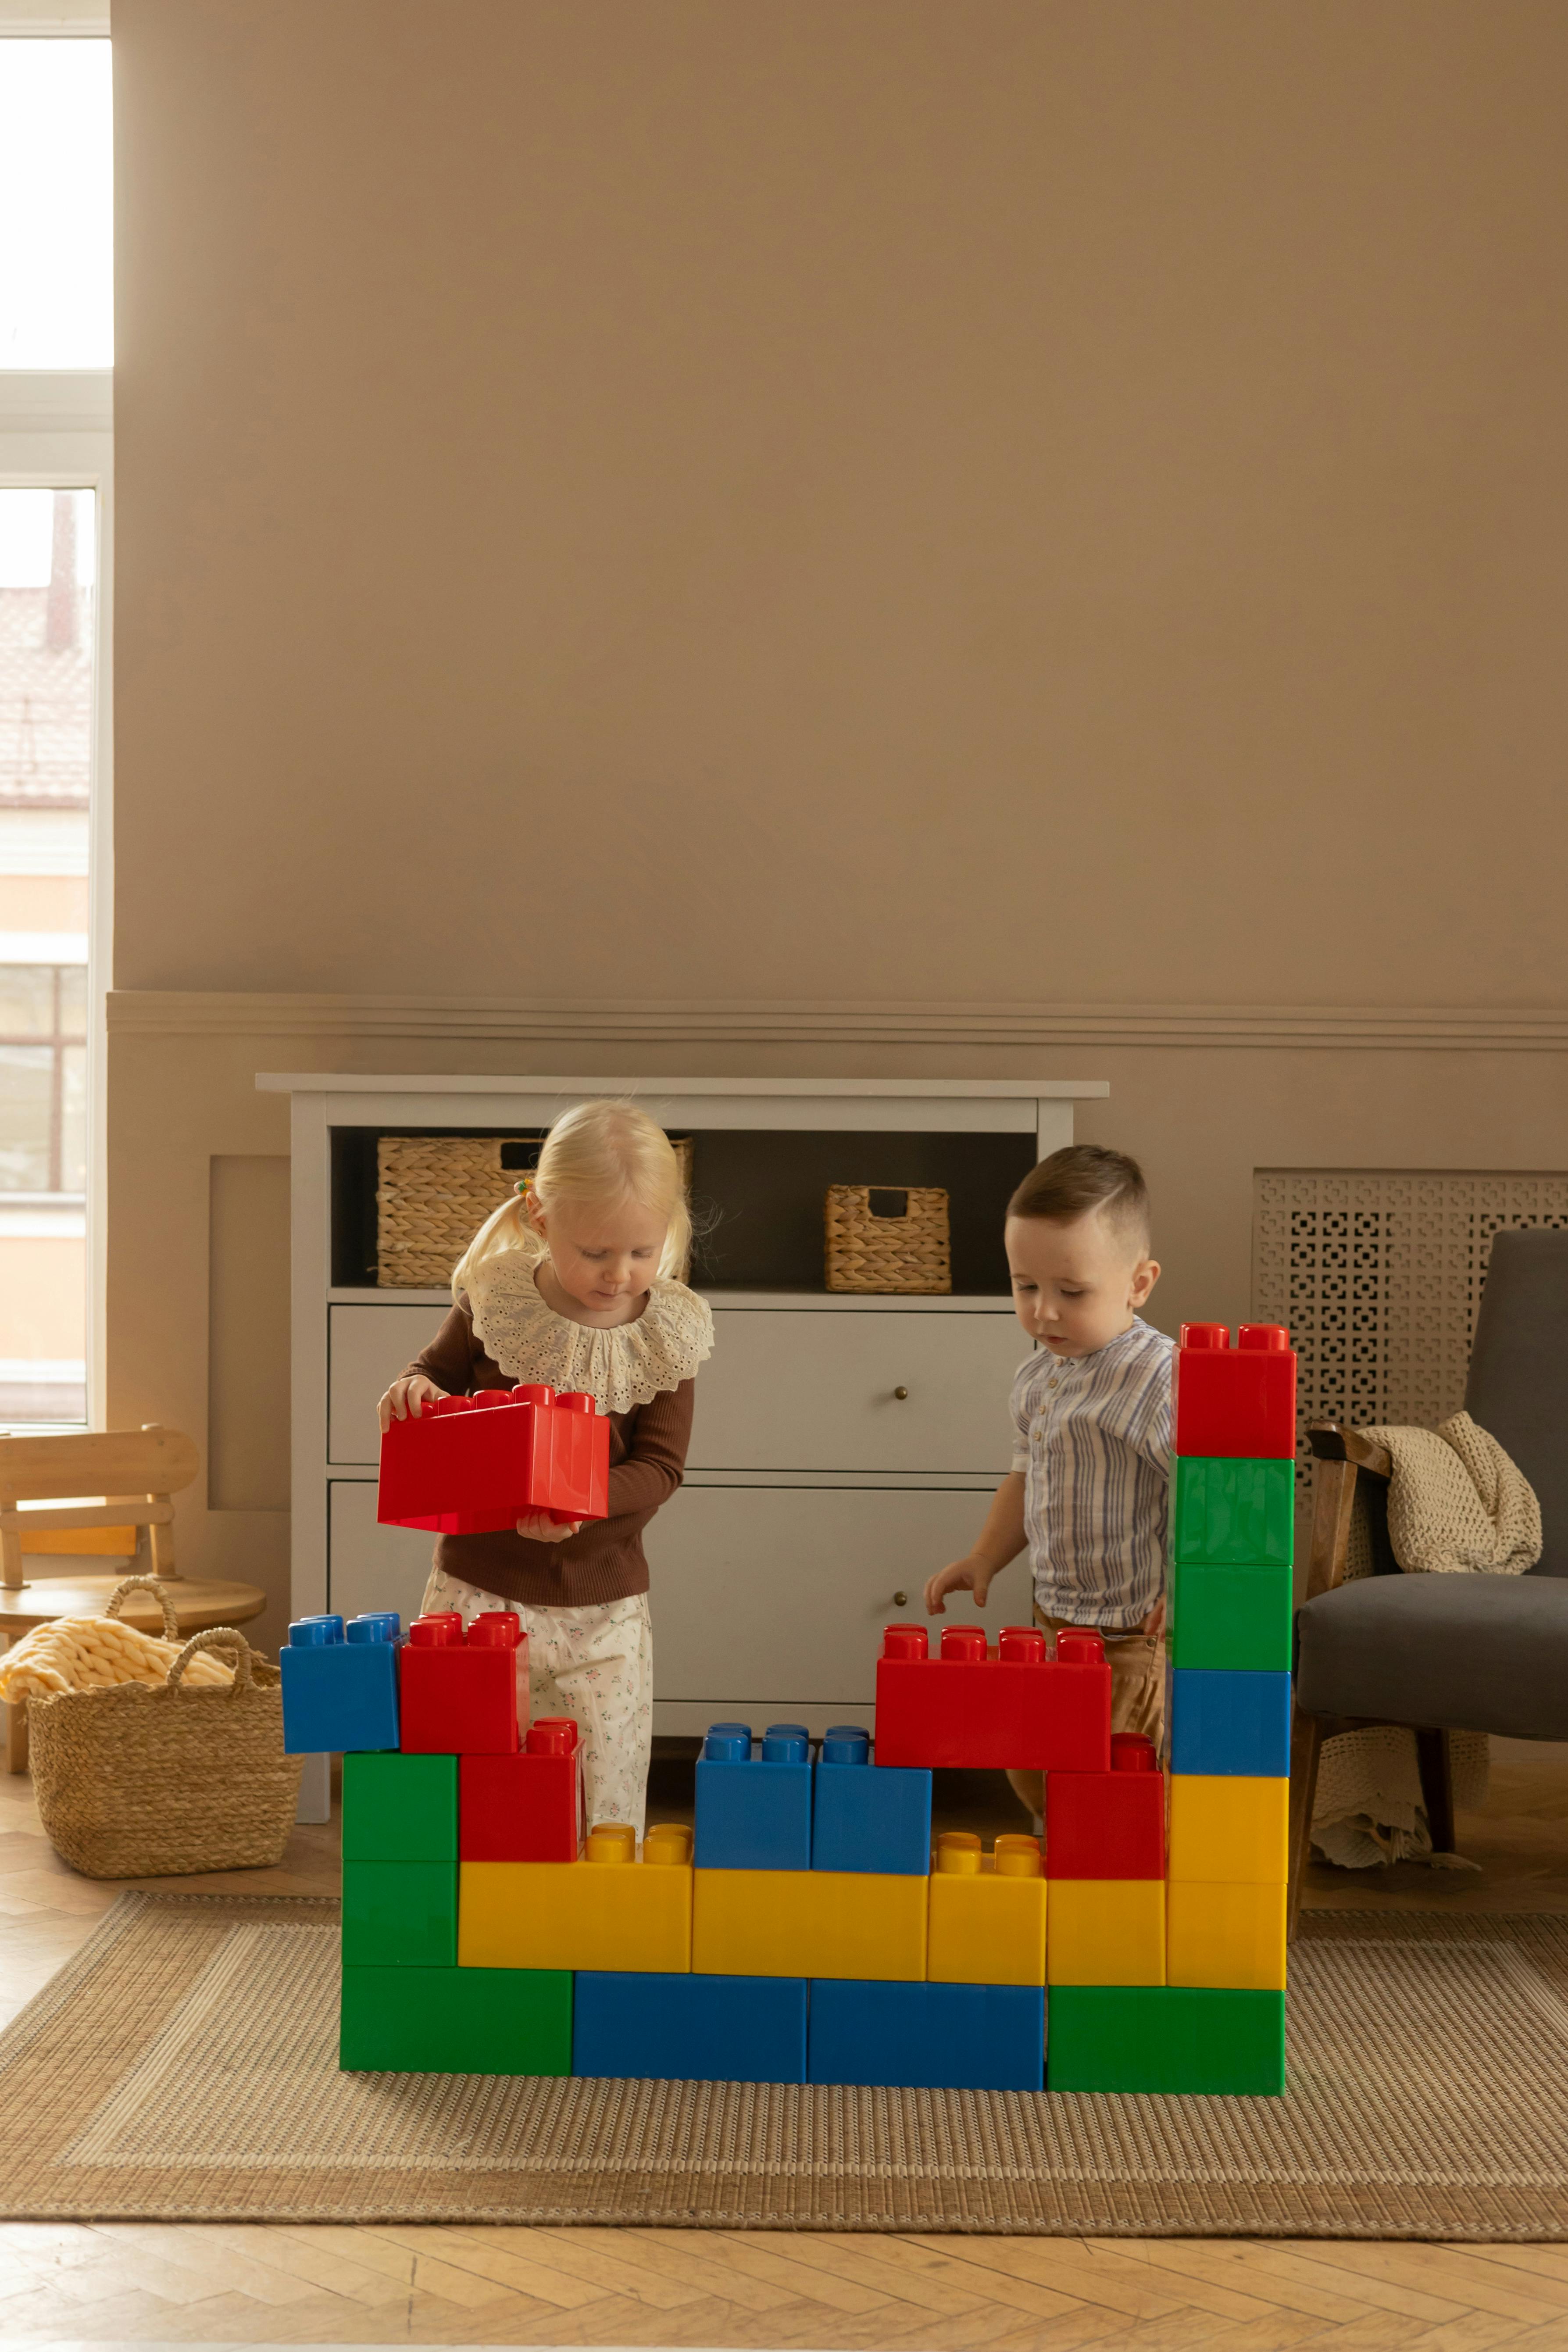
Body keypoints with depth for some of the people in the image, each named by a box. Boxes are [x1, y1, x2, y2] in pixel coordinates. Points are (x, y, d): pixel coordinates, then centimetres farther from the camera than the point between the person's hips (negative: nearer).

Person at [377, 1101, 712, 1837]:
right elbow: (440, 1375, 8)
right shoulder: (494, 1301, -8)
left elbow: (660, 1465, -8)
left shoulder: (665, 1333, -7)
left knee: (610, 1810, 5)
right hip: (479, 1589, 0)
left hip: (603, 1609, 0)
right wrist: (411, 1391, -16)